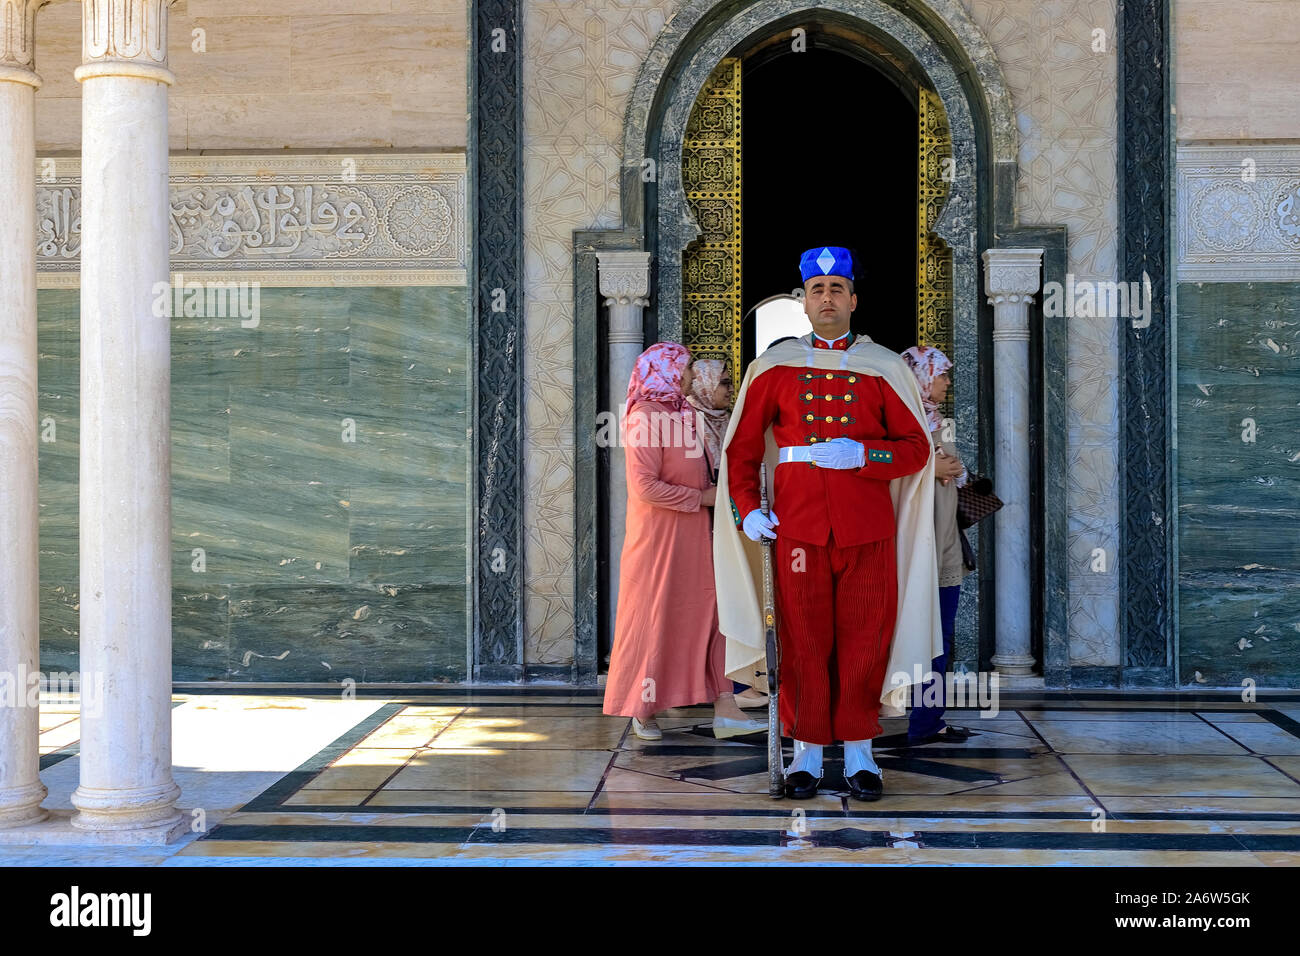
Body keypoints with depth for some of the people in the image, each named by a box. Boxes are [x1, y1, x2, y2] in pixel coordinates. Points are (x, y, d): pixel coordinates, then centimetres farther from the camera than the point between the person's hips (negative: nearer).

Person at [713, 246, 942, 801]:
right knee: (803, 640, 2)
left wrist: (860, 454, -13)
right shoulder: (775, 366, 6)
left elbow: (917, 449, 3)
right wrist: (746, 510, -3)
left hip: (868, 526, 0)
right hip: (798, 524, 0)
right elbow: (741, 446, 9)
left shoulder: (884, 369, 5)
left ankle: (858, 751, 14)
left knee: (863, 640, 3)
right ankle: (807, 751, 12)